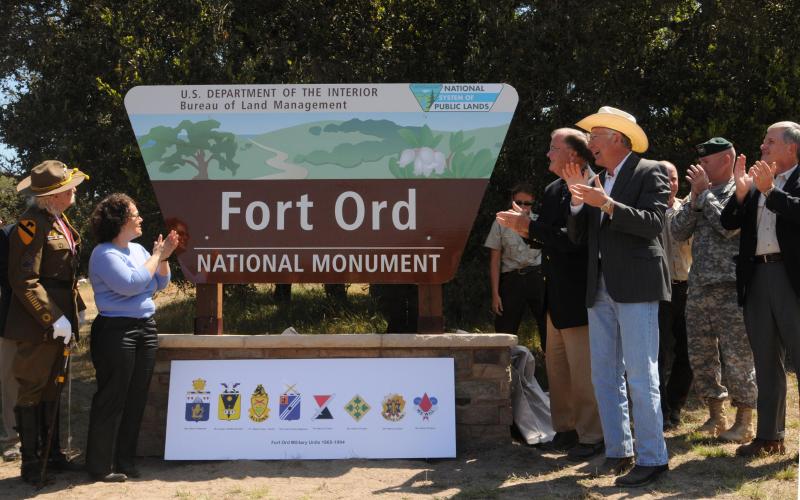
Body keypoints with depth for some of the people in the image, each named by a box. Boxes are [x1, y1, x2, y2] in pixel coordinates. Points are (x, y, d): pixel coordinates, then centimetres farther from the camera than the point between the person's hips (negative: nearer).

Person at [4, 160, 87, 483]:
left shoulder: (59, 219, 11)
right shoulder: (32, 224, -18)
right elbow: (24, 281, -21)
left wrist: (77, 307, 13)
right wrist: (54, 318, -21)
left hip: (59, 317, 9)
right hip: (38, 325, -9)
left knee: (51, 389, 17)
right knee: (32, 391, 1)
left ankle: (51, 454, 27)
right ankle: (30, 463, 11)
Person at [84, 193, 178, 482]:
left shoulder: (138, 249, 13)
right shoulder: (104, 254, -11)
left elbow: (160, 284, 18)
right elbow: (130, 284, -22)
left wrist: (164, 257, 2)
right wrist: (156, 256, -11)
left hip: (146, 328, 8)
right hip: (116, 331, -8)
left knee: (137, 399, 10)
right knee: (112, 399, -3)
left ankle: (124, 459, 20)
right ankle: (100, 466, 5)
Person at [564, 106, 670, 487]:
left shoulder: (650, 173, -2)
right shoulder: (597, 182, 17)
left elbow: (653, 223, -14)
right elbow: (577, 236, 12)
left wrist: (608, 205, -21)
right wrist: (578, 200, -3)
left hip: (635, 287, -7)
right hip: (600, 289, 7)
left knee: (640, 376, -6)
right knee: (604, 376, 10)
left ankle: (652, 457, 2)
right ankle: (618, 451, 20)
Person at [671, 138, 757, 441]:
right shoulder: (701, 195, 16)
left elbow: (728, 225, -19)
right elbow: (678, 231, 7)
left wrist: (705, 192, -10)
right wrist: (695, 198, -3)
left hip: (730, 288, -7)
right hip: (698, 288, 7)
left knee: (736, 357, -4)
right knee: (701, 356, 10)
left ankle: (743, 423, 6)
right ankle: (715, 416, 22)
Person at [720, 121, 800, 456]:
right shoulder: (755, 183, 14)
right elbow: (728, 223, 7)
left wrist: (769, 190, -22)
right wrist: (741, 192, -6)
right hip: (757, 276, 6)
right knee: (766, 362, 12)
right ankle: (769, 436, 20)